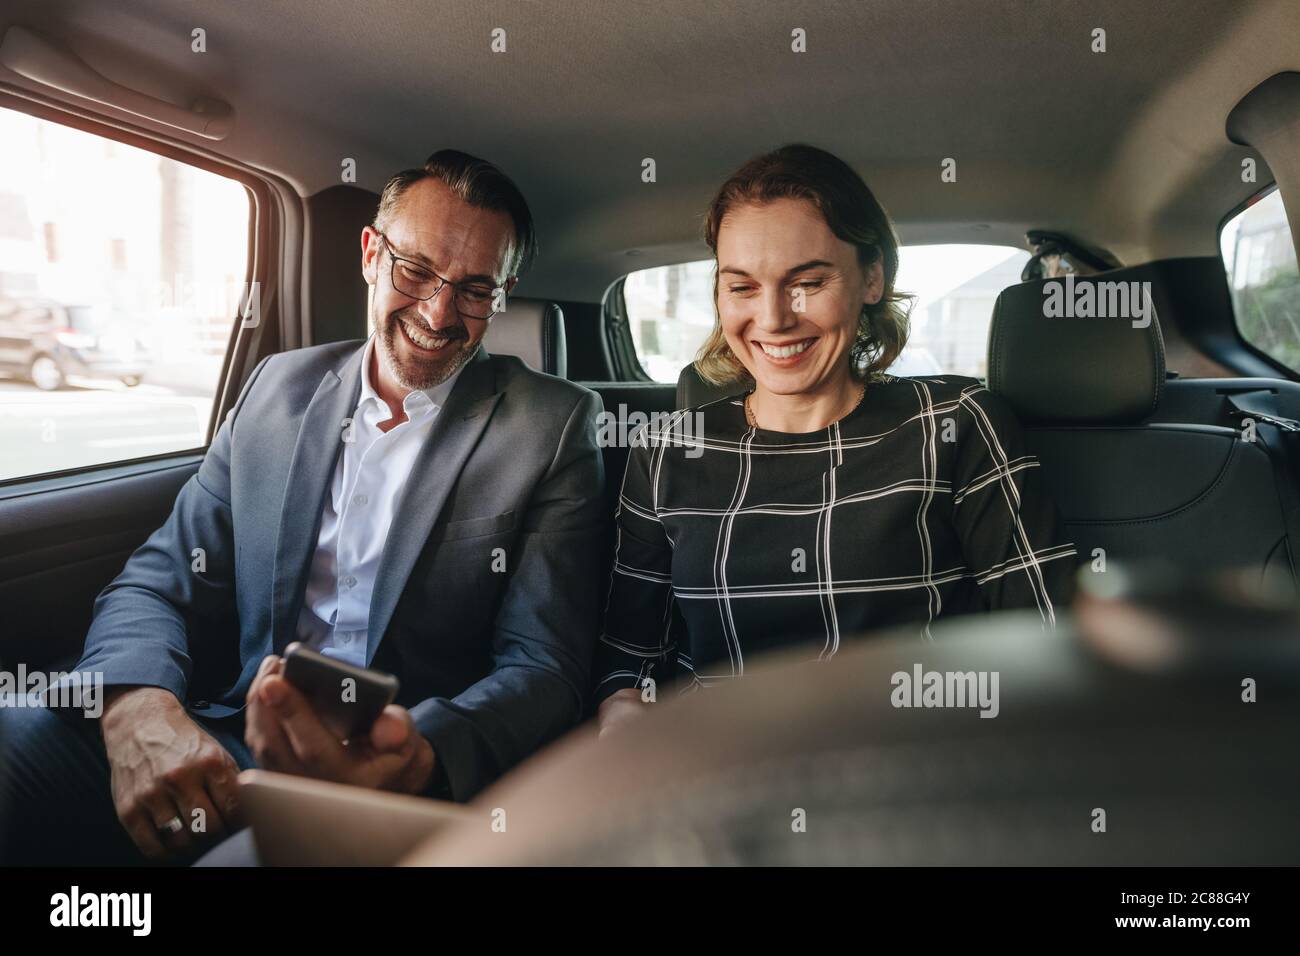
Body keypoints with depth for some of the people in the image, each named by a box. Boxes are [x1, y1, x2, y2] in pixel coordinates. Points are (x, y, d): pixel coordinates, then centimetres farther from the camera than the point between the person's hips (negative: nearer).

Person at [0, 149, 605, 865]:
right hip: (219, 753, 4)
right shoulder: (278, 387, 10)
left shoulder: (554, 427, -2)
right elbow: (160, 581, 8)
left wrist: (414, 756, -29)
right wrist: (139, 710, -15)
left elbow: (545, 668, -7)